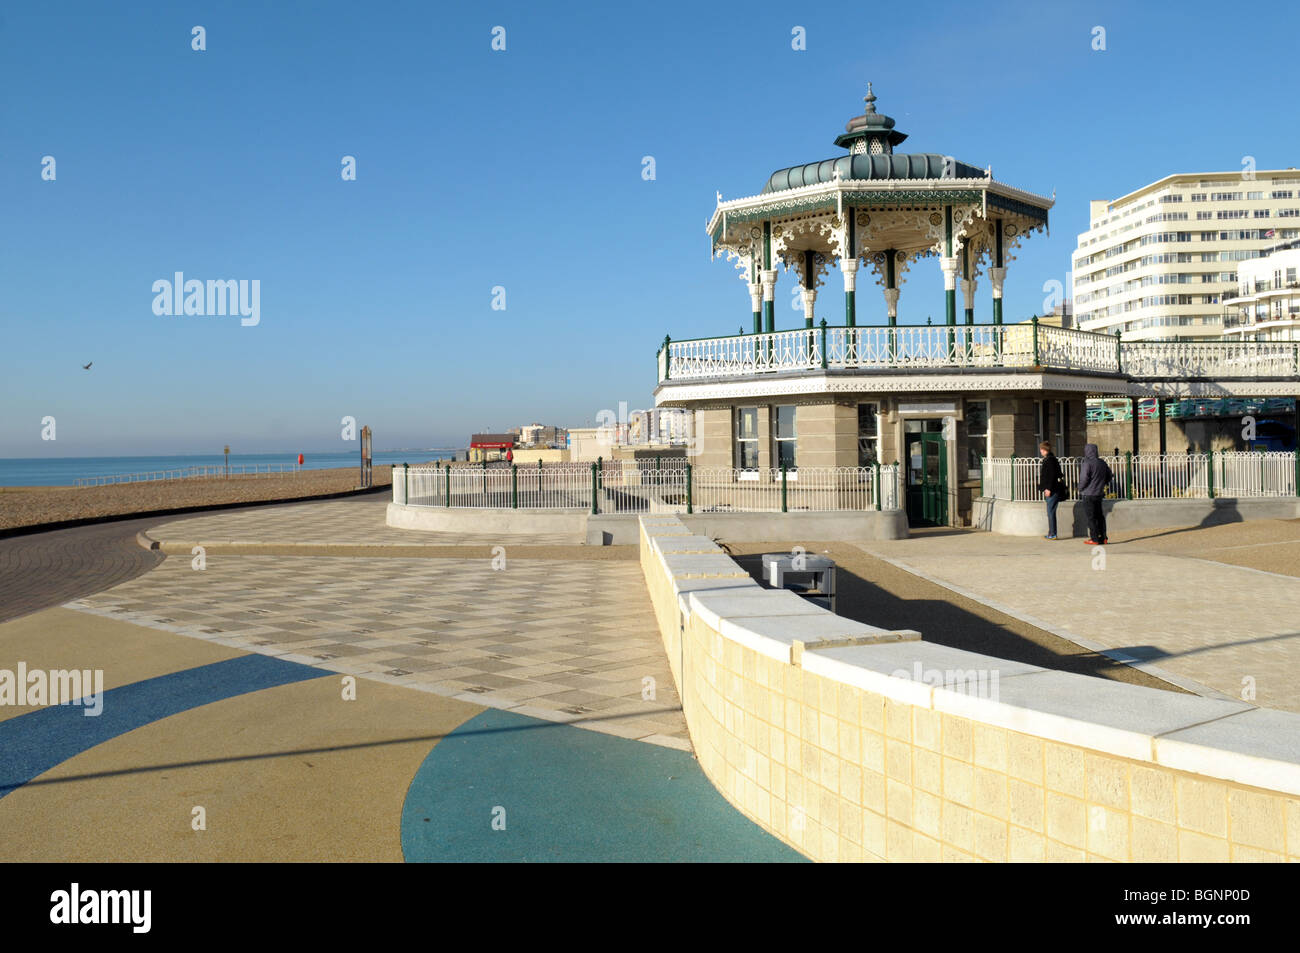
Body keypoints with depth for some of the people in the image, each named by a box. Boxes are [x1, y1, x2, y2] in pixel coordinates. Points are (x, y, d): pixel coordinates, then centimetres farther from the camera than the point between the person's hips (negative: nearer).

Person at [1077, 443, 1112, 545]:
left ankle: (1094, 539, -1)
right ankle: (1103, 538, 15)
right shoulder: (1102, 463, 7)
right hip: (1099, 494, 7)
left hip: (1088, 494, -7)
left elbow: (1084, 479, -20)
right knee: (1099, 516, 14)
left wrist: (1080, 490, -5)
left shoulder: (1087, 464, -16)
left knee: (1091, 517, -1)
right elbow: (1109, 476, 15)